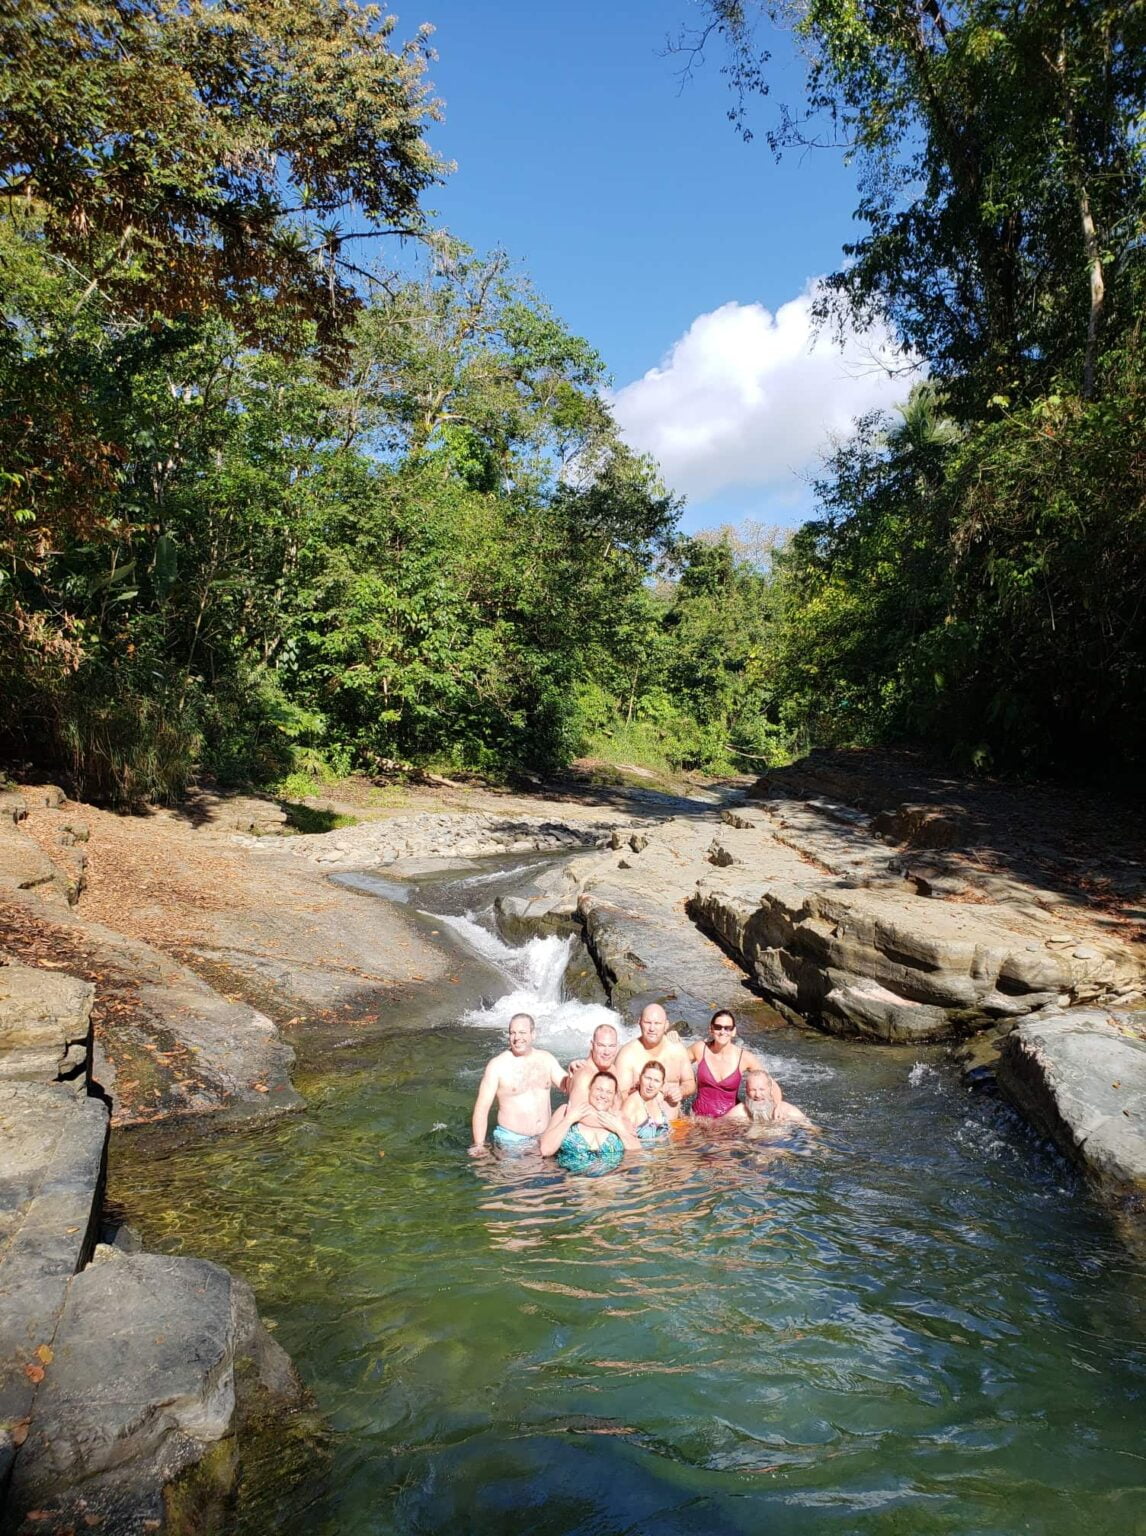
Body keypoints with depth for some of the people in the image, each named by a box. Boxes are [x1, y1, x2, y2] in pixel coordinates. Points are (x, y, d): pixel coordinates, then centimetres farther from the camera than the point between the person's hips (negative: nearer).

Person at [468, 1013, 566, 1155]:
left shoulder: (546, 1059, 5)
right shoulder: (498, 1065, -7)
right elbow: (482, 1107, -8)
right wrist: (479, 1146, -12)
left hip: (545, 1138, 3)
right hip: (511, 1141, -3)